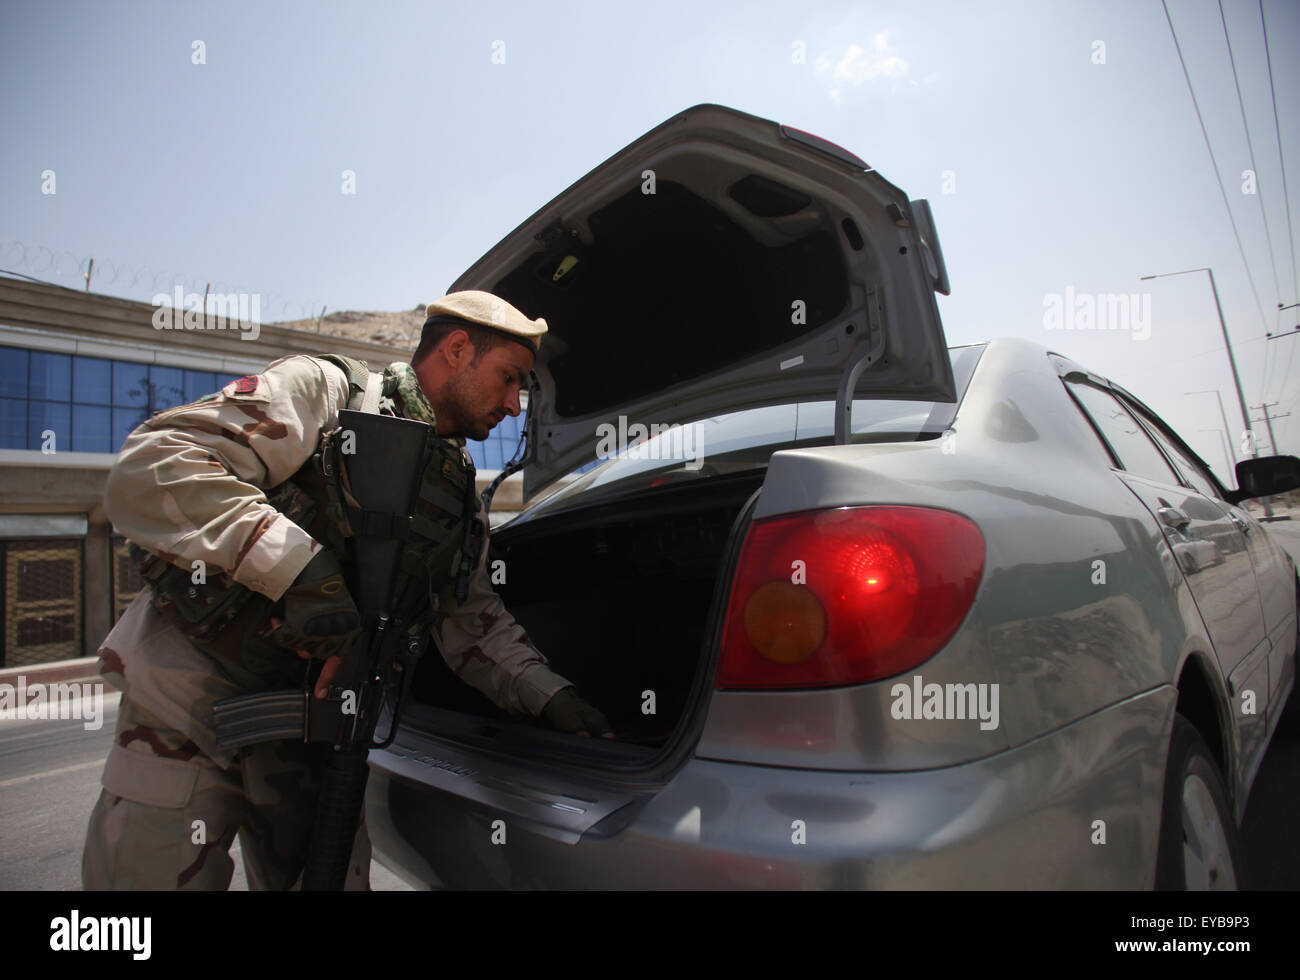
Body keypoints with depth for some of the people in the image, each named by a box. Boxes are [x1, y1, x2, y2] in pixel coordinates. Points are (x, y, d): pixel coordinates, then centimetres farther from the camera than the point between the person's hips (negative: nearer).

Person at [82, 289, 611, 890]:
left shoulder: (461, 501, 9)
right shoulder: (324, 389, -12)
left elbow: (474, 622, 9)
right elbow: (150, 470, -22)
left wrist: (552, 699, -5)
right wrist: (300, 569, -31)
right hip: (186, 709, -5)